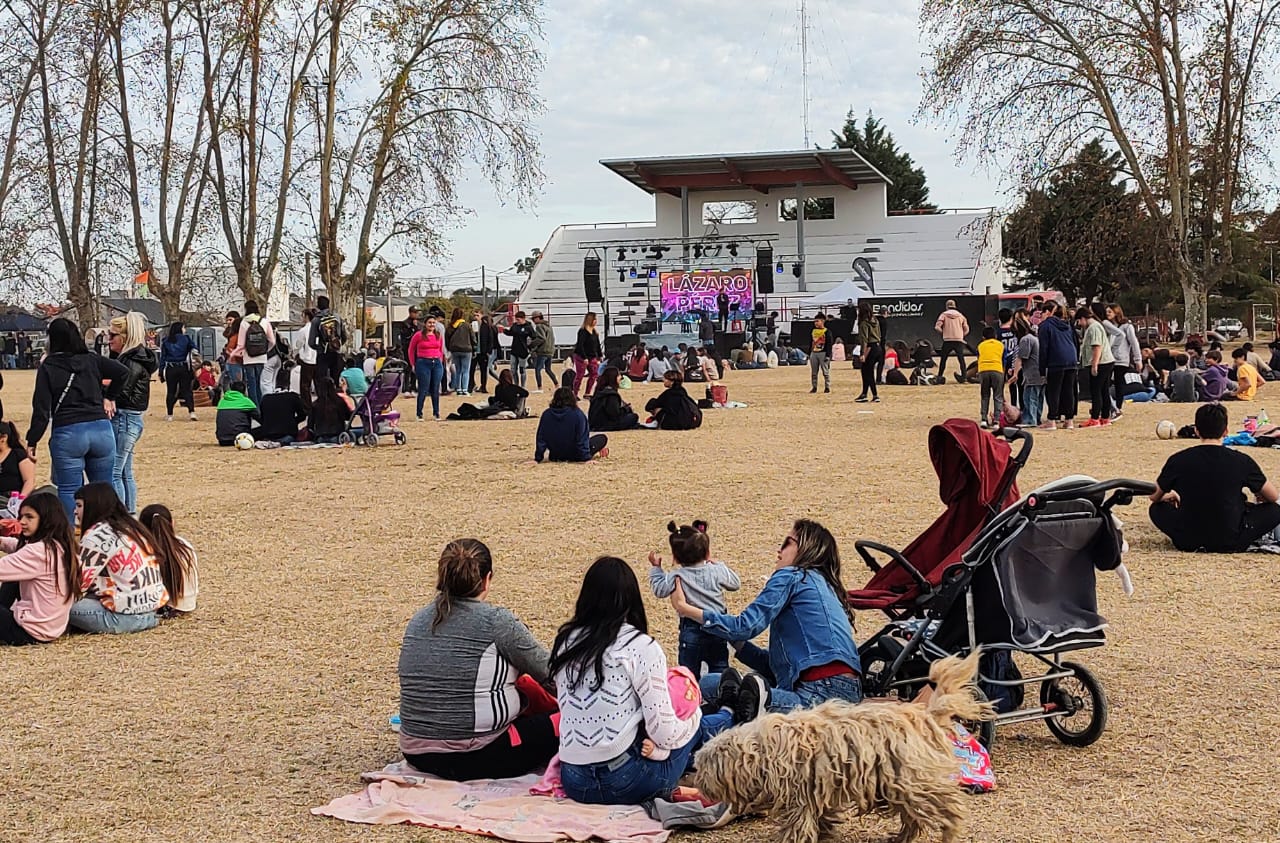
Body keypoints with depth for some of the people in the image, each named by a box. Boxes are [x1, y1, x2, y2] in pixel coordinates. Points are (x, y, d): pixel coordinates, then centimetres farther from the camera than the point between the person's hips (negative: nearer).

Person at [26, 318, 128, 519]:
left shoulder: (47, 368, -1)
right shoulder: (91, 360, 7)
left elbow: (41, 409, -5)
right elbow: (122, 372, 1)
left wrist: (32, 441, 2)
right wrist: (109, 397, 16)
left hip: (67, 434, -3)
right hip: (102, 429, 3)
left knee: (68, 492, 3)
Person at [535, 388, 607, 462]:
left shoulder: (546, 415, -10)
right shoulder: (577, 415, -19)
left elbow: (541, 439, -7)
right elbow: (582, 439, -18)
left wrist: (537, 459, -2)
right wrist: (586, 458, -12)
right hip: (573, 456, -4)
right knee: (602, 438, 7)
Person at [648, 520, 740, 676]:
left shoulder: (677, 577, -13)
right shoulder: (718, 570, -6)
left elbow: (659, 590, -3)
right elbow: (735, 584, 9)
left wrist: (655, 567, 8)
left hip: (691, 630, -3)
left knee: (689, 670, 4)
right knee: (720, 668, 14)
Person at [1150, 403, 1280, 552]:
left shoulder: (1178, 460, -6)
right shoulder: (1241, 461, -8)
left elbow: (1154, 496, 10)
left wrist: (1169, 497, 33)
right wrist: (1261, 497, 28)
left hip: (1188, 542, 0)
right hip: (1230, 543, 0)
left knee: (1157, 508, 26)